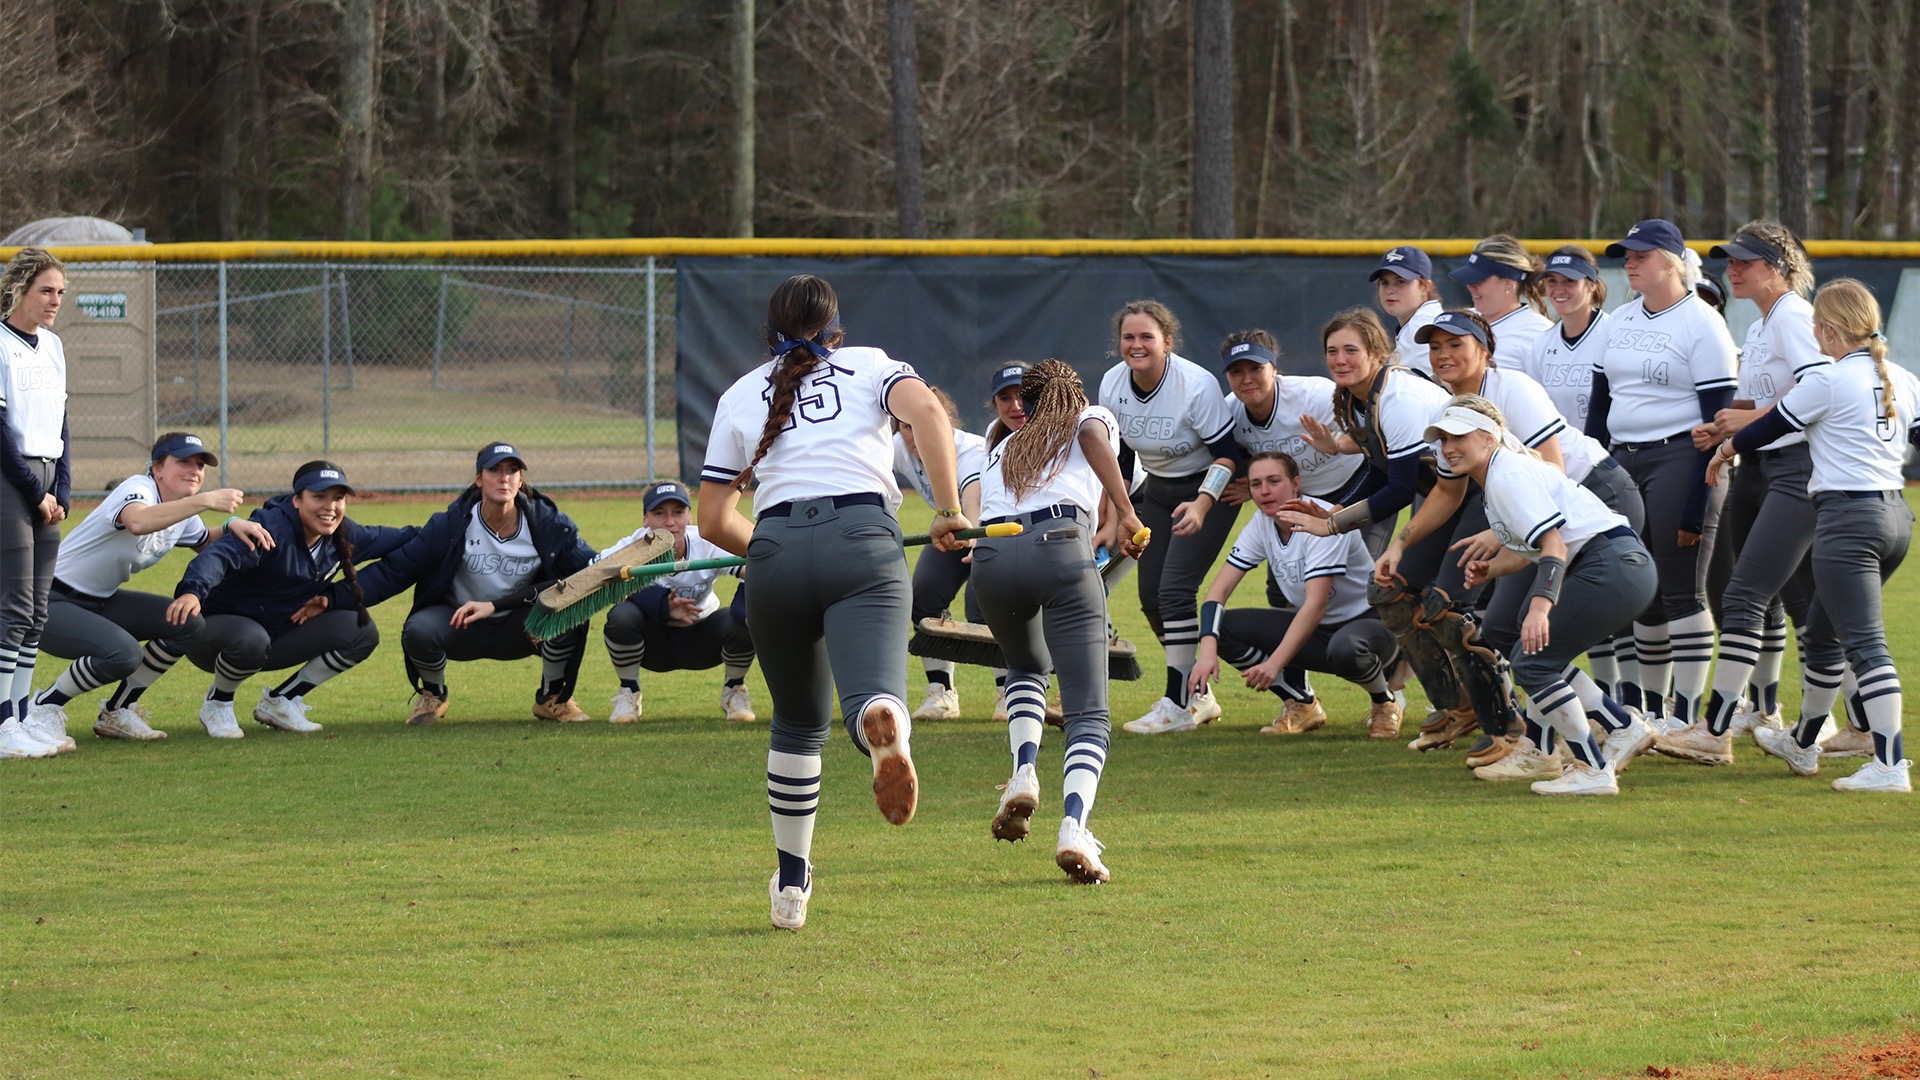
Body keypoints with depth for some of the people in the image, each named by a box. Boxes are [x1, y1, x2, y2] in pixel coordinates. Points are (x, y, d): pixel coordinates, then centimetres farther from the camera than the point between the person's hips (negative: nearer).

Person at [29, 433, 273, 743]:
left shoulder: (184, 509, 5)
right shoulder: (138, 488, -22)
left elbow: (203, 543, 25)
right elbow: (138, 522, -46)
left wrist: (233, 526, 1)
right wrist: (206, 501, -51)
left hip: (100, 602, 9)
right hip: (53, 601, -9)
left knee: (189, 624, -4)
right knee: (123, 653, -33)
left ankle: (117, 712, 8)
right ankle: (44, 707, -9)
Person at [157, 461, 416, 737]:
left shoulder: (344, 536, -2)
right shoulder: (272, 529, -26)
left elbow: (384, 539, 18)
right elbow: (220, 555, -43)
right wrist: (192, 590, -61)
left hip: (279, 638, 7)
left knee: (362, 632, -8)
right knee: (250, 638, -42)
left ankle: (281, 701, 6)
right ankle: (217, 703, -8)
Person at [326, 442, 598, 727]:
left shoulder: (548, 524, -12)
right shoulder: (450, 525, -16)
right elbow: (393, 570, -16)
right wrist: (332, 599, -28)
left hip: (517, 629, 1)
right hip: (460, 625, -1)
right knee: (418, 631, -34)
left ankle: (552, 698, 2)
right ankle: (433, 695, 4)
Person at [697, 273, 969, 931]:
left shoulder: (741, 396, 24)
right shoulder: (869, 365, 20)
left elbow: (714, 521, 20)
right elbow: (928, 412, -3)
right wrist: (948, 513, -1)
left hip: (775, 550, 2)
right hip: (862, 542, -2)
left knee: (799, 724, 20)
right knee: (870, 696, -19)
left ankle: (791, 886, 21)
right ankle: (883, 725, -57)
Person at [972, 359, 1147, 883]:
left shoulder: (1001, 448, 37)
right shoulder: (1094, 419, 26)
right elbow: (1093, 434, 3)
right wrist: (1126, 515, -6)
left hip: (991, 557, 3)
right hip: (1061, 544, -3)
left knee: (1027, 667, 34)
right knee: (1089, 715, -3)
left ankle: (1024, 774, 7)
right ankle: (1073, 829, -29)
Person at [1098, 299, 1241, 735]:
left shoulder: (1197, 385, -27)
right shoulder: (1112, 386, -9)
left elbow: (1228, 452, -22)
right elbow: (1118, 459, 5)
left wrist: (1202, 504, -34)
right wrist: (1113, 520, 2)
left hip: (1210, 489, -7)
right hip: (1158, 490, 7)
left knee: (1175, 588, -17)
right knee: (1151, 595, 4)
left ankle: (1178, 706, -11)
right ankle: (1199, 698, 19)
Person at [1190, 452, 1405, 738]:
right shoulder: (1261, 525, -4)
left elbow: (1316, 604, -31)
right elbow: (1219, 589, -9)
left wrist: (1274, 664, -40)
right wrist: (1207, 652, -27)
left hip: (1369, 621, -6)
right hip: (1316, 628, 6)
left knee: (1345, 648, -43)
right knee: (1223, 627, -14)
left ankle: (1386, 702, -7)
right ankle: (1301, 705, 2)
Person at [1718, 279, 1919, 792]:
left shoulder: (1825, 380, -9)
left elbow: (1773, 426, 3)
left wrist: (1725, 450, 20)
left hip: (1846, 518, -8)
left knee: (1865, 644, -14)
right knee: (1823, 638, 23)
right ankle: (1802, 744, 38)